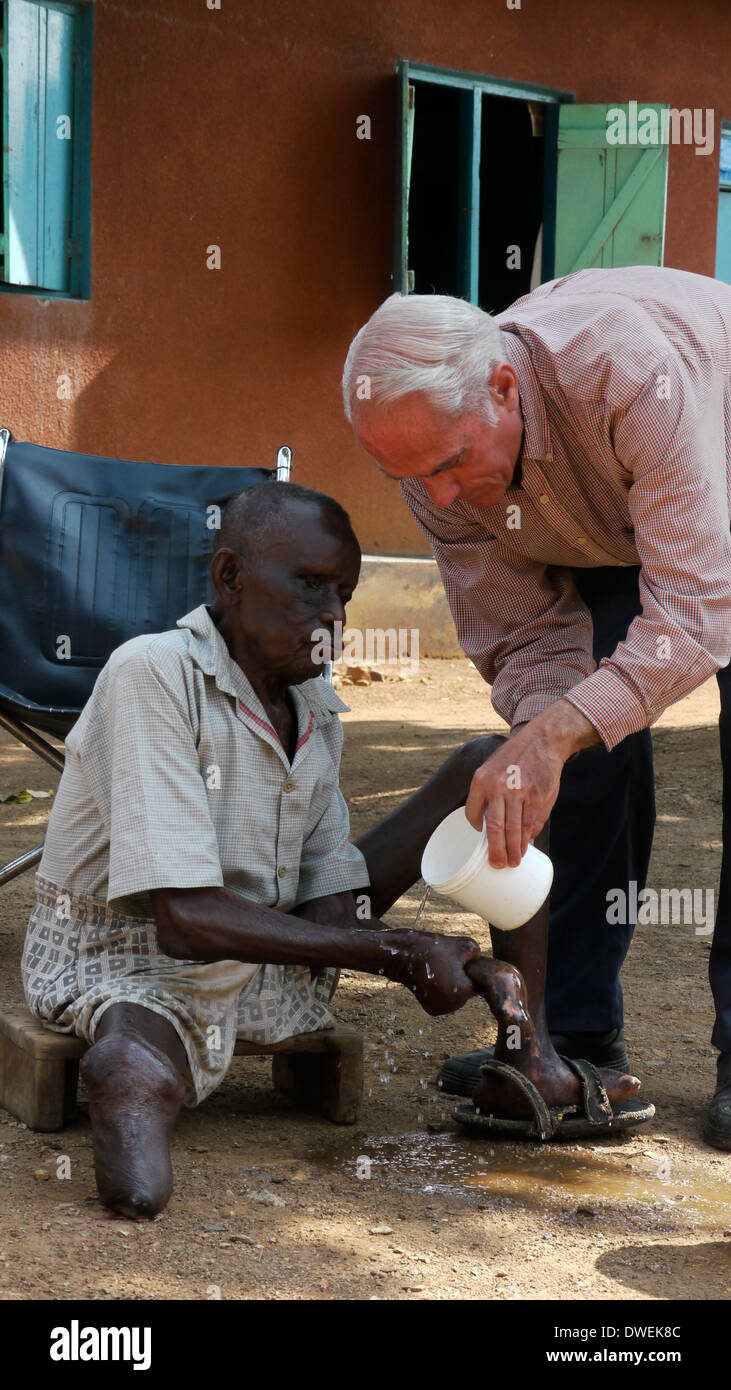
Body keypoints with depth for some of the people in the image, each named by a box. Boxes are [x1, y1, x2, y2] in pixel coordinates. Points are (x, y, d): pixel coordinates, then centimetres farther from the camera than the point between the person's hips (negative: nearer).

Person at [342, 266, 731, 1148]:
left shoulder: (639, 370, -45)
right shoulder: (436, 466, -25)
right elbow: (526, 638, -16)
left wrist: (550, 737, -53)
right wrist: (540, 737, -35)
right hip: (601, 538, 5)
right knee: (591, 750, -11)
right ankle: (575, 1034, 0)